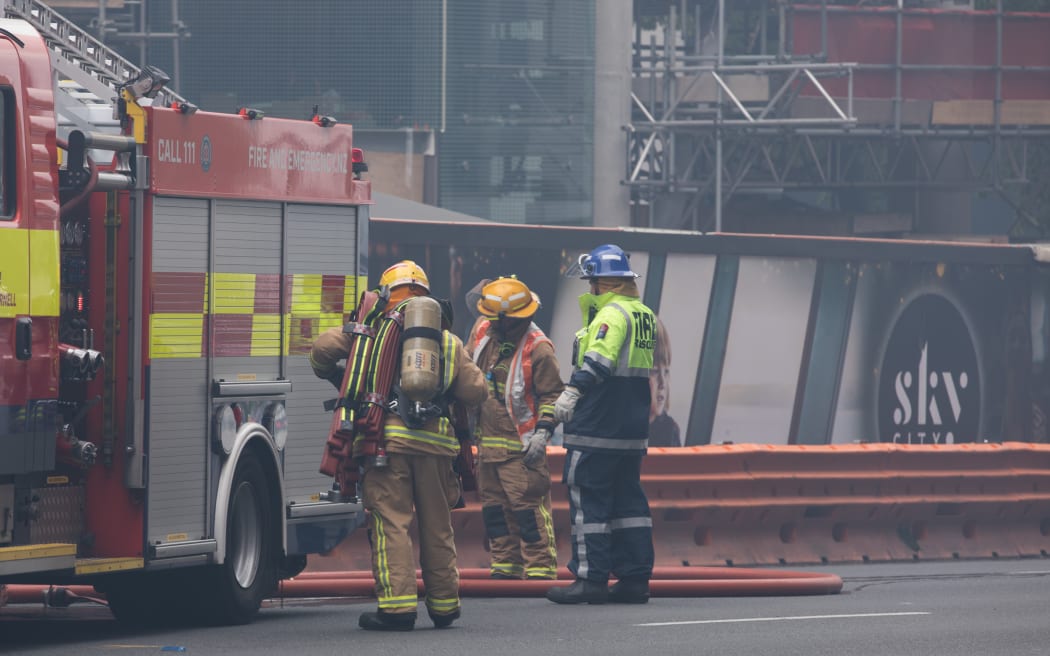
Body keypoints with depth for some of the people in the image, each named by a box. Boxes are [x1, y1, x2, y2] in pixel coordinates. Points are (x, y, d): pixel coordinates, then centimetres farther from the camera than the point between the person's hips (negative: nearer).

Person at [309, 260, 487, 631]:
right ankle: (443, 606, 22)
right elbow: (475, 392, 12)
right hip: (435, 442, 4)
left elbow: (324, 348, -4)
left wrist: (334, 378, 17)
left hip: (387, 437, -4)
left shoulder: (374, 329, 6)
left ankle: (397, 605, -13)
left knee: (391, 522, -5)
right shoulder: (448, 340, 16)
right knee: (436, 526, 13)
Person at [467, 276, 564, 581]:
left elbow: (551, 395, -10)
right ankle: (505, 564, 18)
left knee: (528, 504, -10)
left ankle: (541, 566, -8)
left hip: (520, 443, -8)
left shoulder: (537, 348, -13)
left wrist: (542, 433, -19)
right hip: (487, 439, 8)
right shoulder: (483, 331, 7)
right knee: (494, 505, 11)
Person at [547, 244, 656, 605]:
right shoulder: (645, 315, 17)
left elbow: (600, 358, -27)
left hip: (599, 426, -9)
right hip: (633, 427, 9)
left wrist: (573, 391, -32)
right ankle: (635, 578, 11)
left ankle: (591, 578, -7)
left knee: (588, 498, -5)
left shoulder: (612, 314, -13)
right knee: (628, 498, 11)